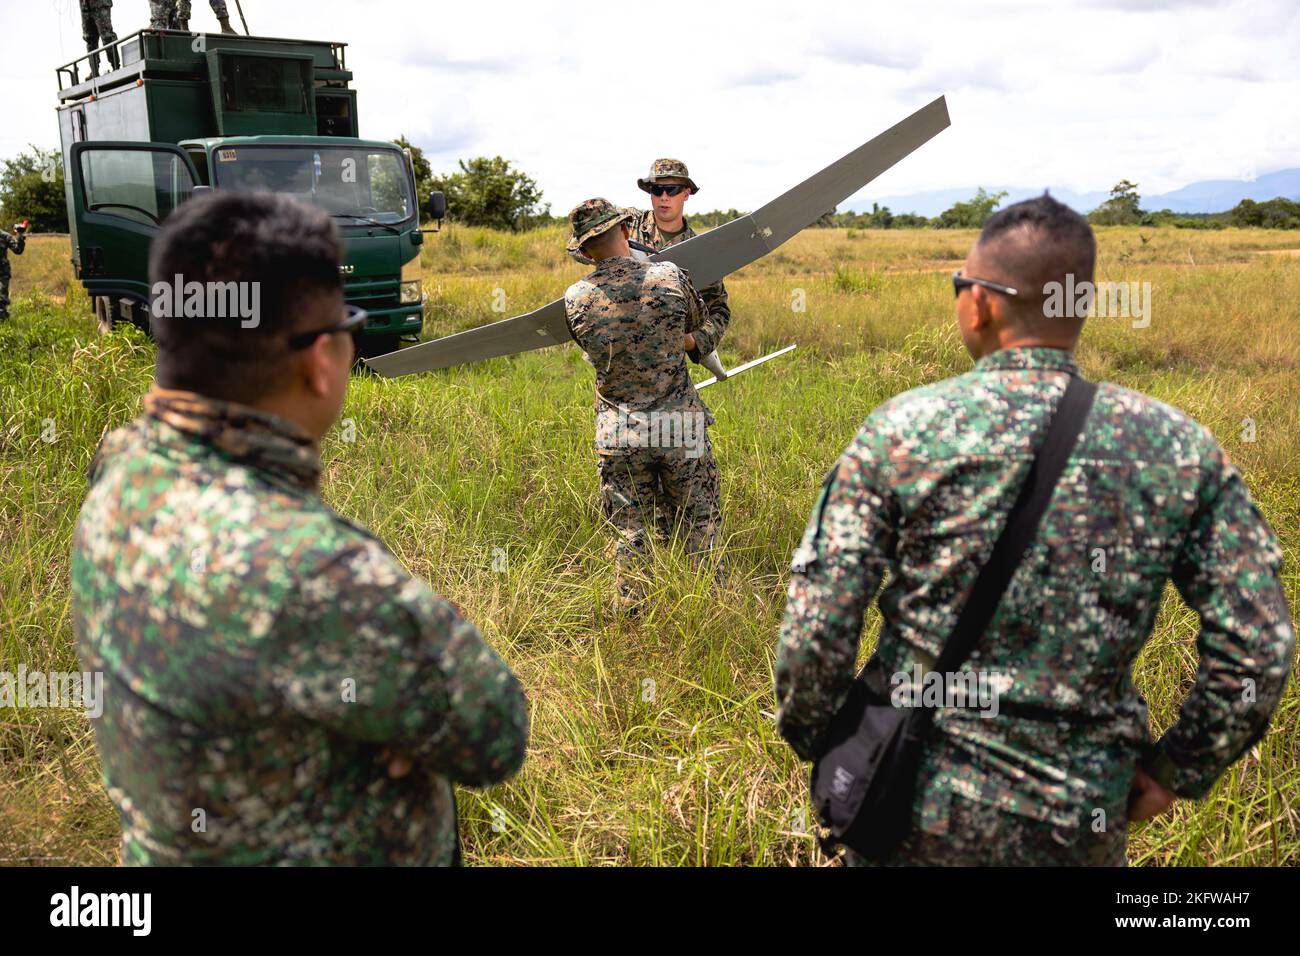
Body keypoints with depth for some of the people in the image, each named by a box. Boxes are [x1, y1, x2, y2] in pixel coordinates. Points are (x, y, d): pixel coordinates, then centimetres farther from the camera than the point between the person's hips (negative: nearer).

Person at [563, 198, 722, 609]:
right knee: (699, 529, 14)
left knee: (630, 533, 13)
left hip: (618, 433, 1)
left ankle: (632, 618, 20)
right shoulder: (670, 278, -7)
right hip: (681, 426, -1)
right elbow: (698, 323, 11)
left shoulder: (576, 299, -4)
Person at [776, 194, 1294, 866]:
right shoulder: (1178, 447, -6)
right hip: (1082, 822, 2)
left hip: (917, 806, -1)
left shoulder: (901, 429, -13)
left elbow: (817, 628, -13)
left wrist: (810, 736, 5)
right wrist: (1179, 772, 8)